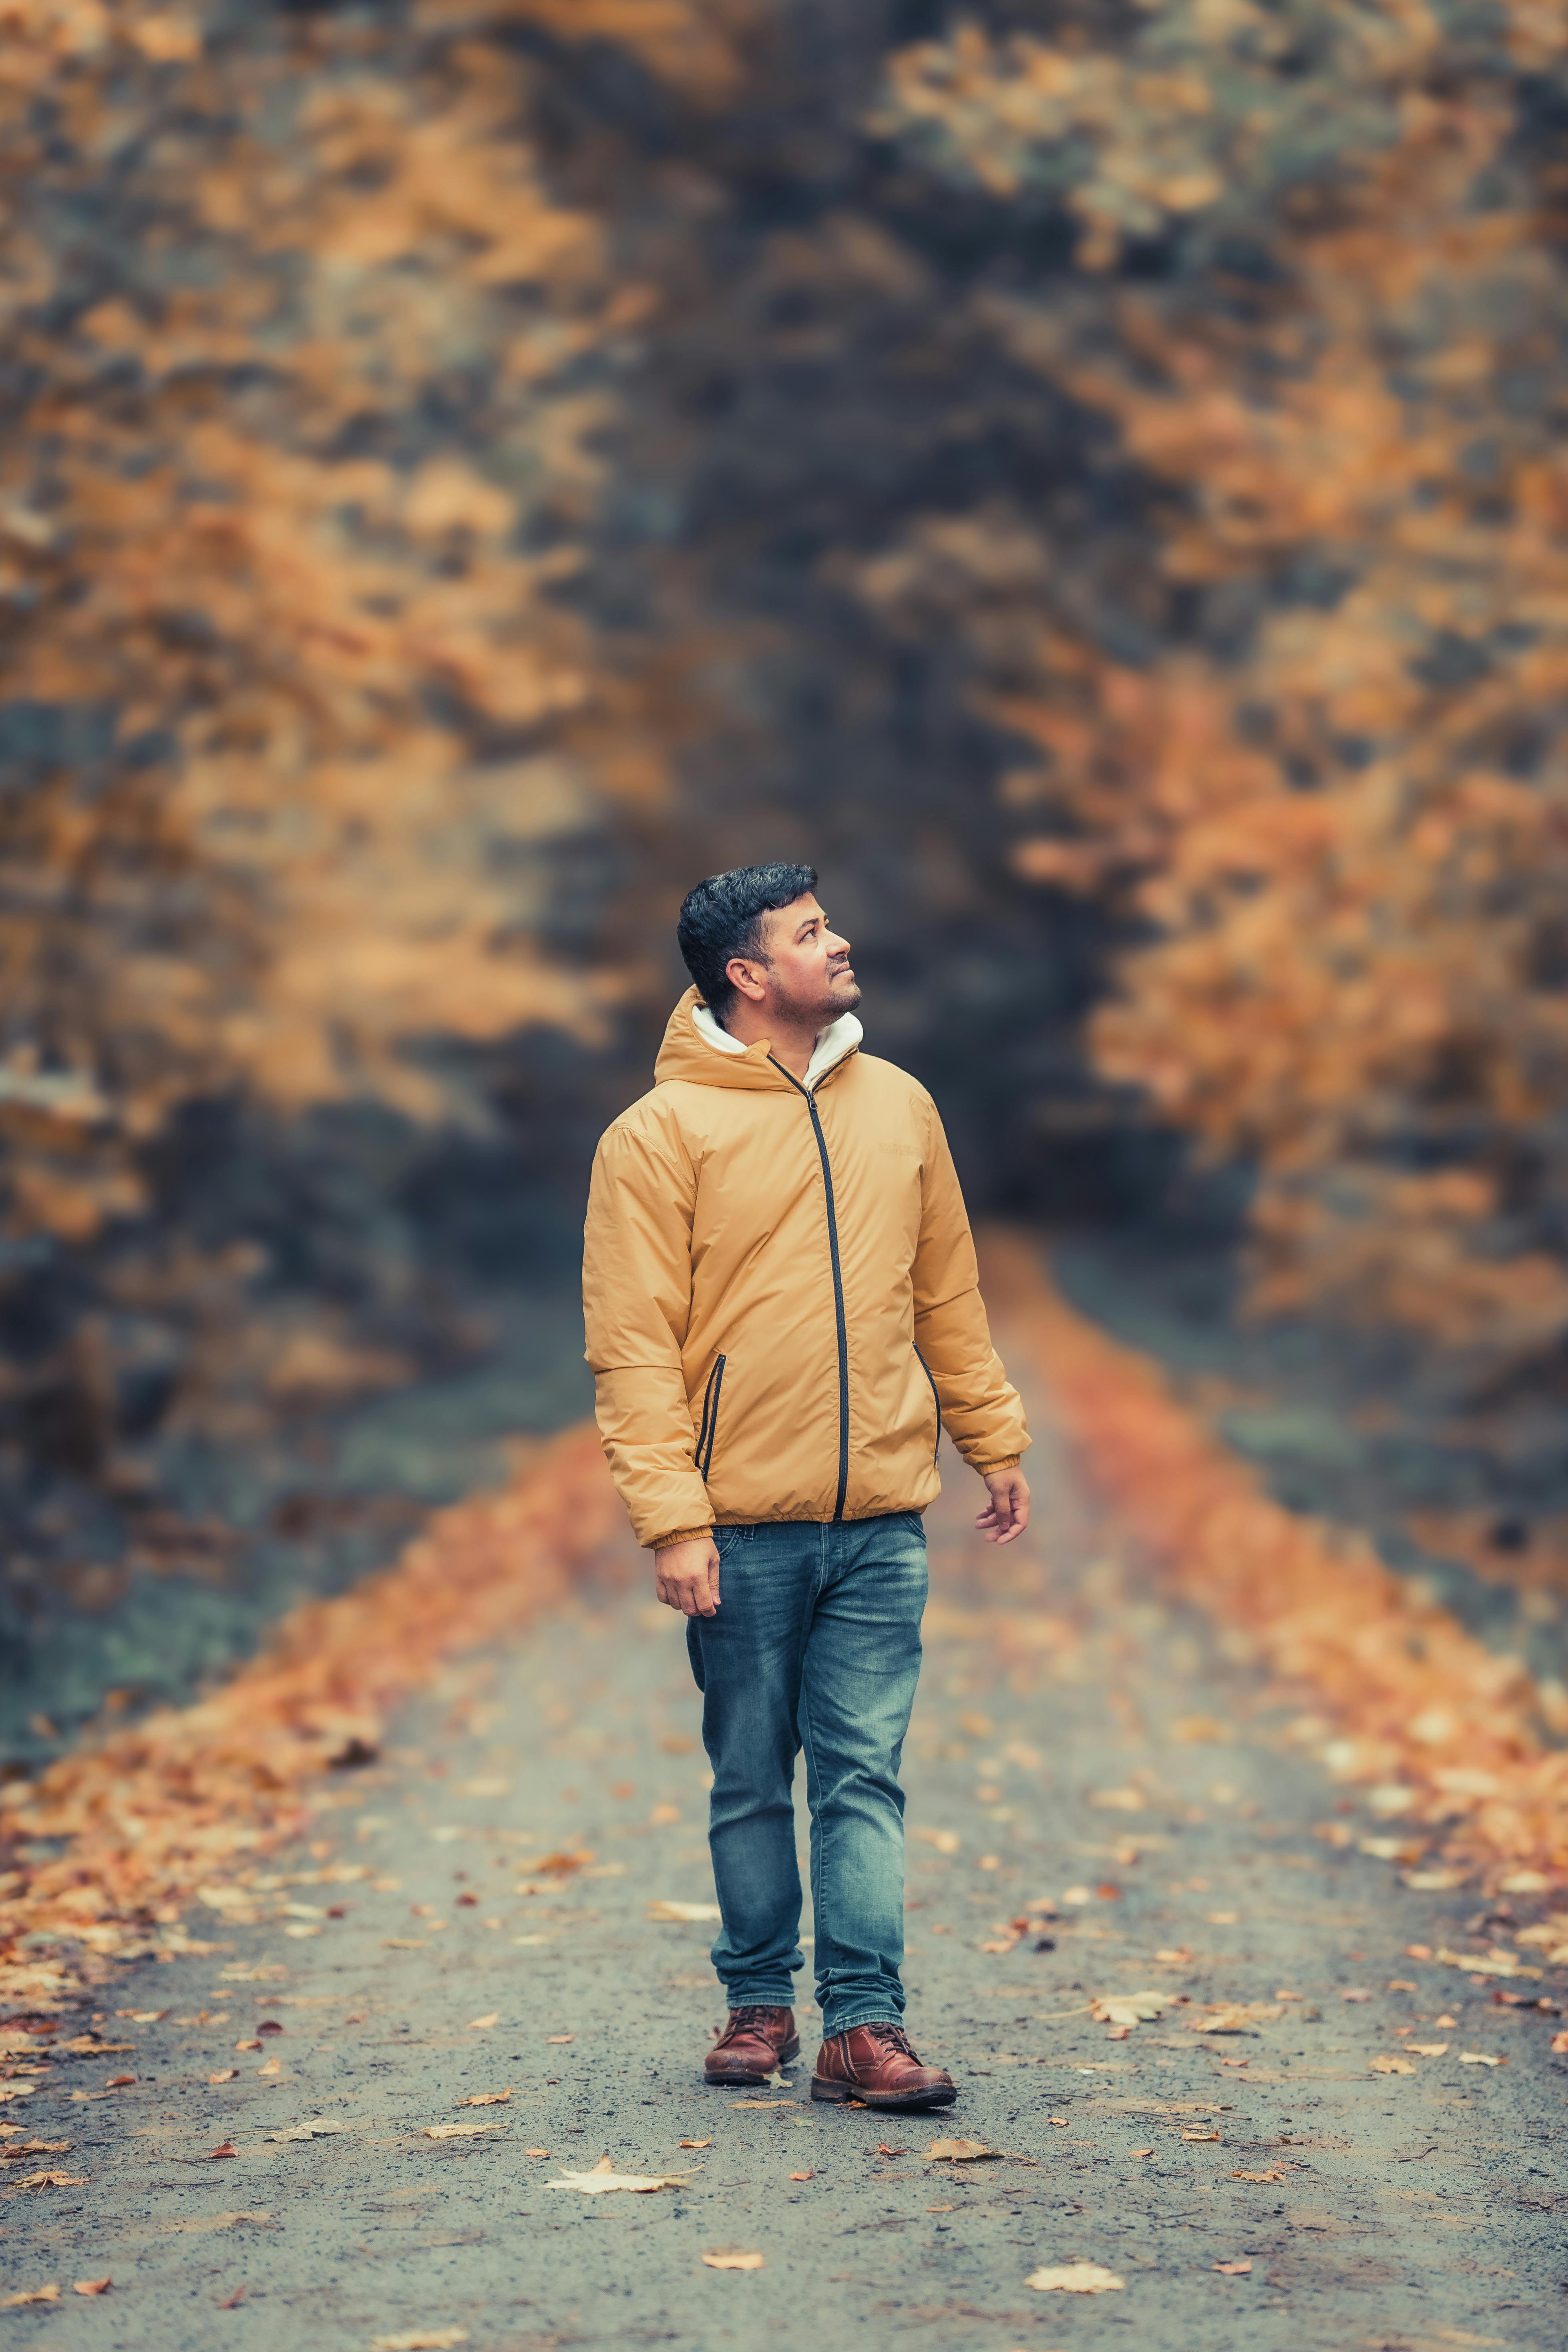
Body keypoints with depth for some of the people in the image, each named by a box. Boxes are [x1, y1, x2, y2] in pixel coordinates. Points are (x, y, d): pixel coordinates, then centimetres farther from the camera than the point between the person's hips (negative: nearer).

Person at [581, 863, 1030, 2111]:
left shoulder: (901, 1109, 11)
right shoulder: (662, 1132, -4)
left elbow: (949, 1296, 19)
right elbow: (634, 1344, -8)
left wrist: (998, 1444, 17)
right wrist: (672, 1519, -14)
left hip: (881, 1523, 3)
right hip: (743, 1528, -3)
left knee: (863, 1777, 0)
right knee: (752, 1782, 8)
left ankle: (864, 2026, 0)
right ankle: (760, 2003, 21)